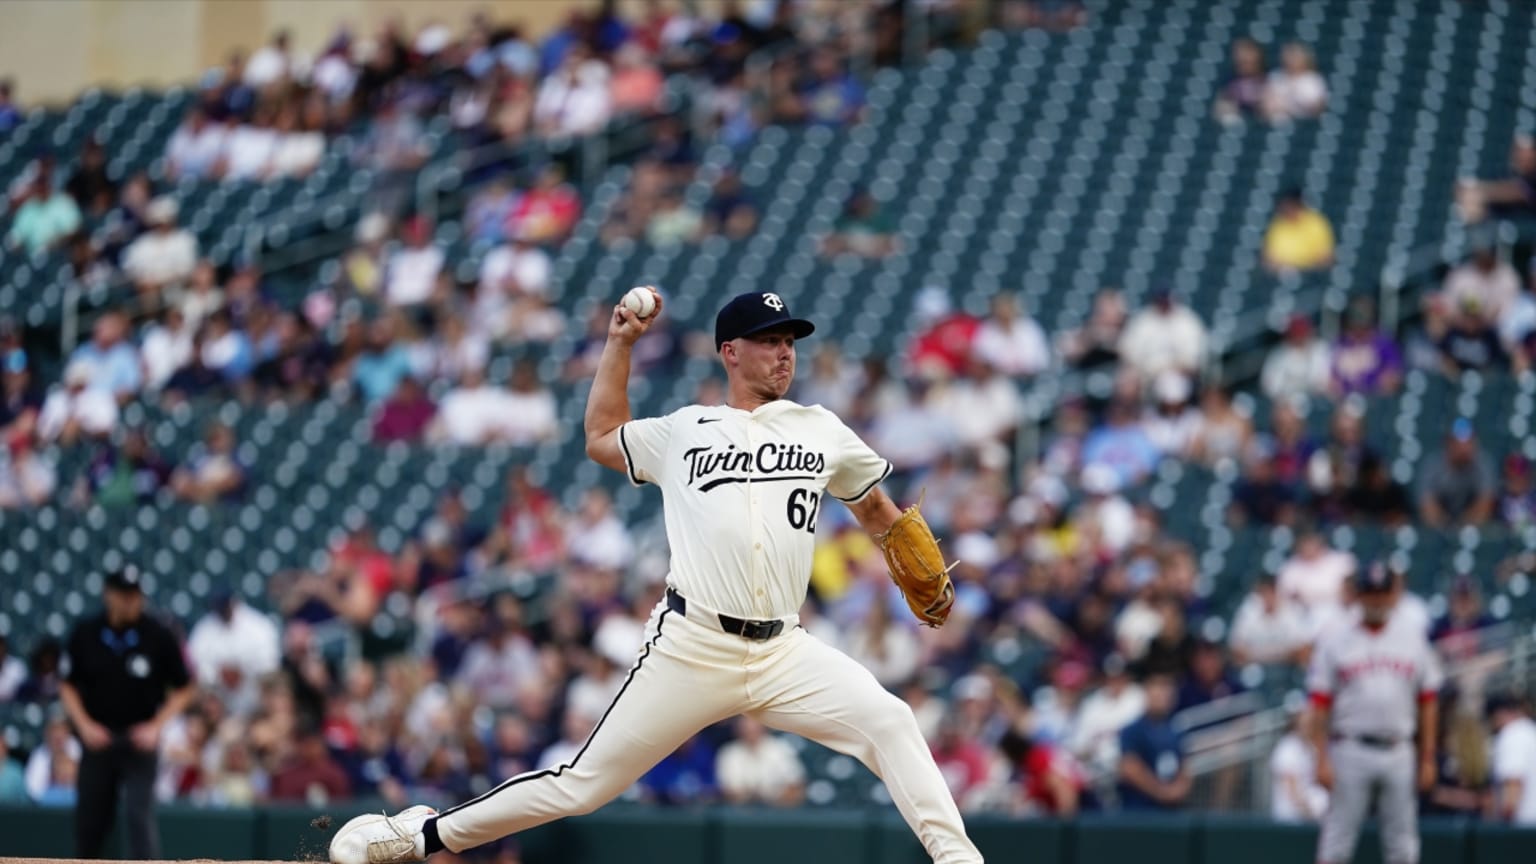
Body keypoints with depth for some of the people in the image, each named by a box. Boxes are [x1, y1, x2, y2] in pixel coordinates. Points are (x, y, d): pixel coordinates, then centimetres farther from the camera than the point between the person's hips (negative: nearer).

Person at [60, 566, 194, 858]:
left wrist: (155, 726, -10)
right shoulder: (85, 634, -1)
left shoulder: (159, 636, -6)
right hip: (97, 737, 2)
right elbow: (68, 686, 9)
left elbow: (184, 690, 2)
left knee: (140, 813, -14)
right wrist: (85, 725, -5)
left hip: (139, 739, -2)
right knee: (89, 819, 9)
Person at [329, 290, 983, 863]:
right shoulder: (684, 432, 12)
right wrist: (621, 343, 23)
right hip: (690, 648, -2)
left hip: (783, 650, 2)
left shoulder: (822, 431, 14)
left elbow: (873, 506, 28)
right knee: (582, 786, -2)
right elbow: (602, 438, 27)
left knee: (888, 721, -22)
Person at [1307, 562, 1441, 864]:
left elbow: (1428, 702, 11)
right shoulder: (1334, 639, 1)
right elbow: (1320, 705, -2)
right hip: (1351, 749, -3)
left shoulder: (1413, 638, 9)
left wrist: (1427, 759, 6)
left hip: (1399, 754, 3)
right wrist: (1322, 759, -10)